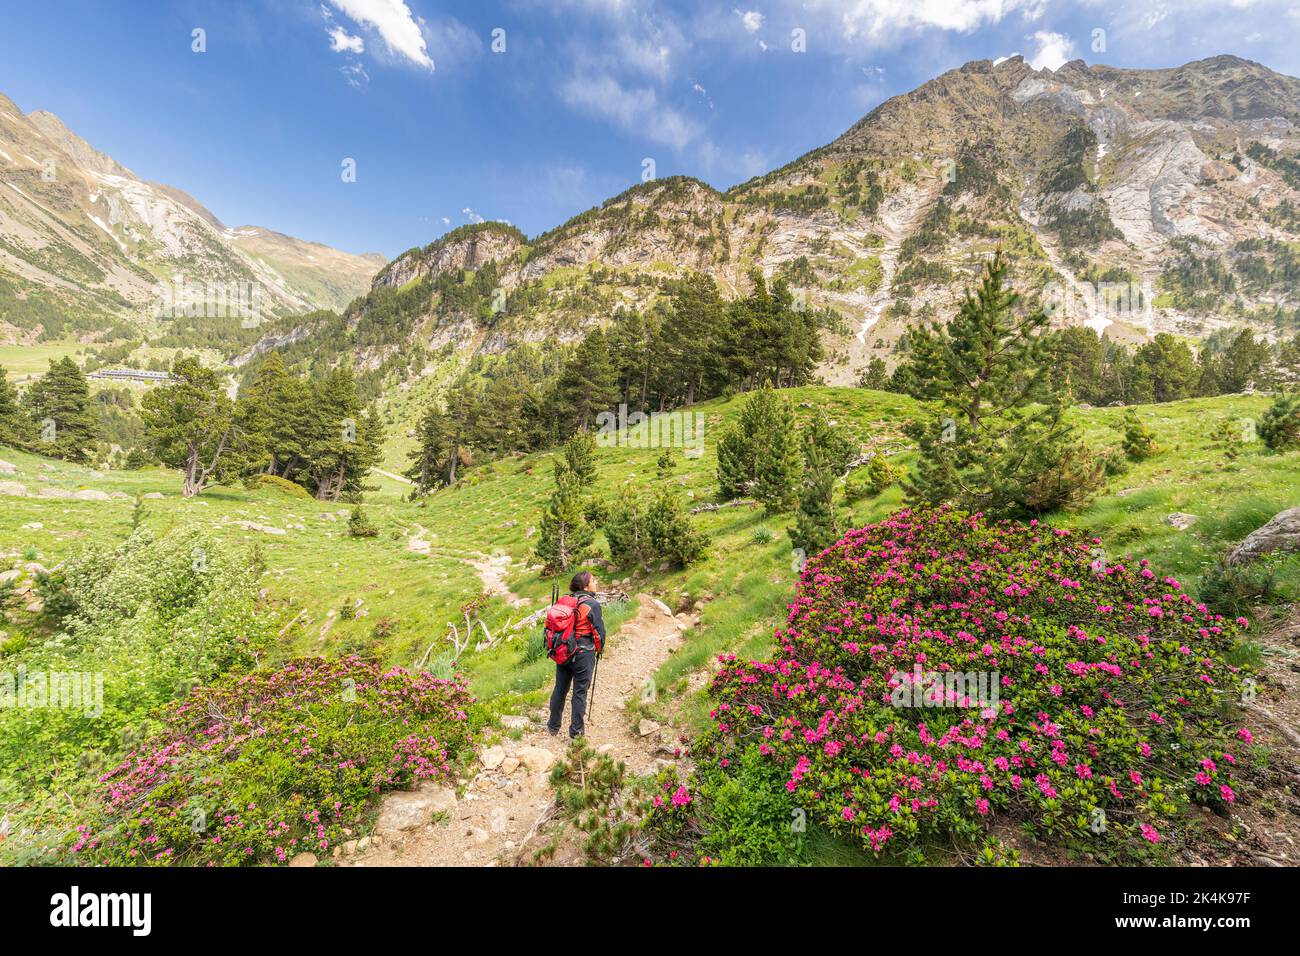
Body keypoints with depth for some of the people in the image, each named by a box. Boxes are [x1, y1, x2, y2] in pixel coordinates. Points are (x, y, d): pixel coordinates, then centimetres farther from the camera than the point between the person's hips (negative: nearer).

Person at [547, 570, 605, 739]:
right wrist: (600, 649, 9)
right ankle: (576, 731, 17)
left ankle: (553, 726, 31)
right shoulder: (593, 604, -15)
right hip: (583, 653, -5)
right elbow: (599, 630, -10)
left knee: (560, 689, 17)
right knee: (580, 692, 8)